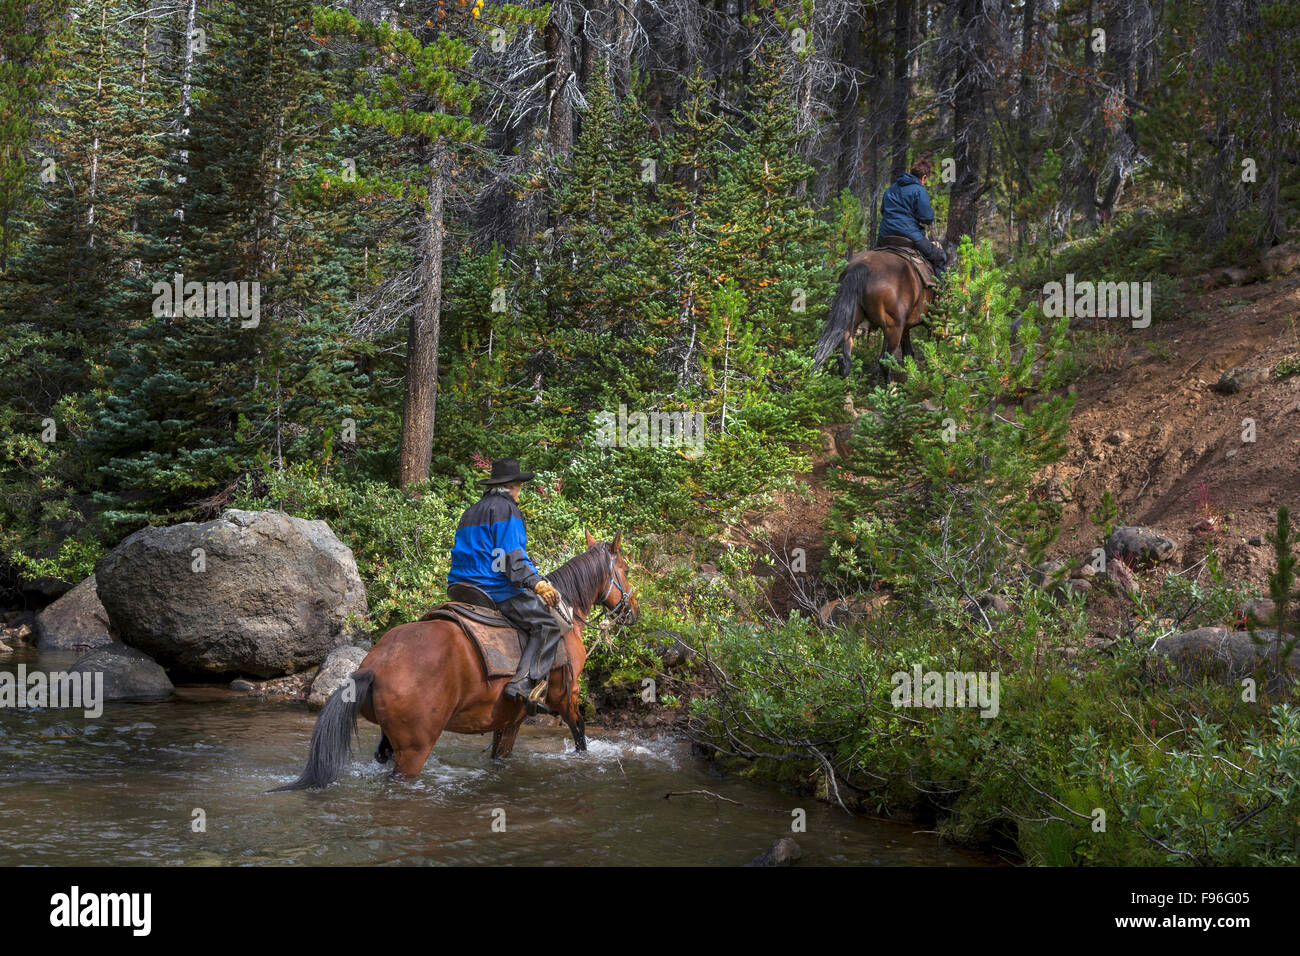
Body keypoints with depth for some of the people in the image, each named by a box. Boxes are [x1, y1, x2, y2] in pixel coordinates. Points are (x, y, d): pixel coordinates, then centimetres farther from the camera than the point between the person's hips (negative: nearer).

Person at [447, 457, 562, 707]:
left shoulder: (470, 512, 21)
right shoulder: (506, 509, -6)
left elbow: (461, 556, 25)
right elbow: (511, 559, -17)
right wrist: (537, 584, -22)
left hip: (465, 590, 10)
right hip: (496, 589, -10)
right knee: (548, 624, -12)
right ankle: (525, 683, -28)